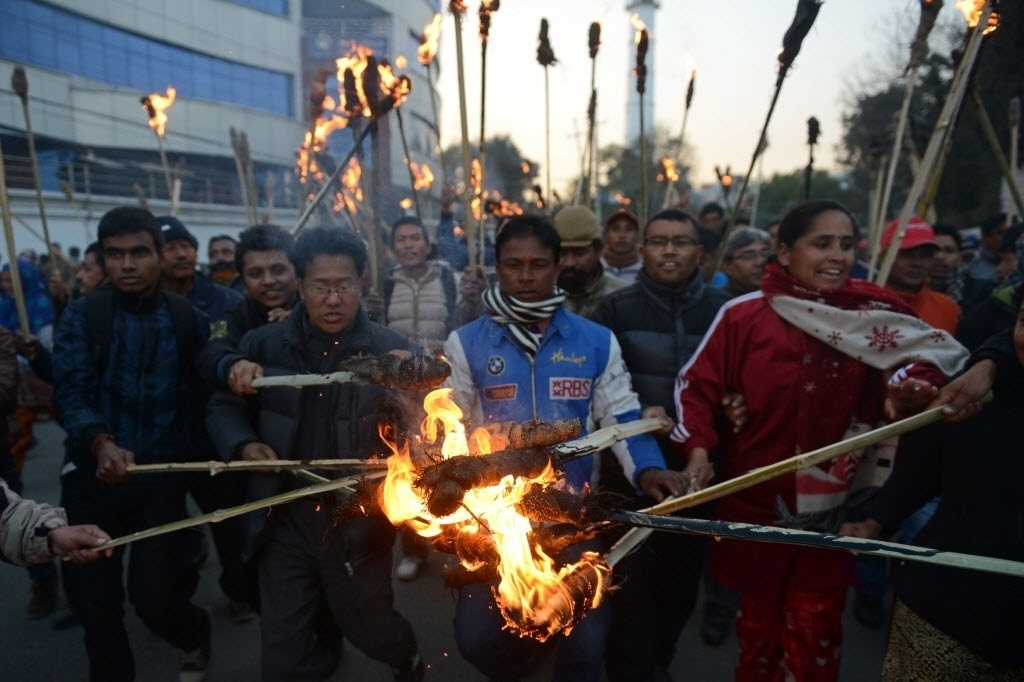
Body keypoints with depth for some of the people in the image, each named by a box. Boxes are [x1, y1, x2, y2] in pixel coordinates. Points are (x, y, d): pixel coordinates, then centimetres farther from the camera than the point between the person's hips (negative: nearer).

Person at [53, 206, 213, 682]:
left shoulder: (189, 320, 1)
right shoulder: (81, 316, -1)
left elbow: (199, 394, -1)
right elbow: (69, 392, -12)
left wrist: (189, 455, -11)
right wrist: (99, 443, -28)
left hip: (162, 476, -1)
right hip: (92, 475, 1)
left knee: (154, 598, -1)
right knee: (92, 601, 10)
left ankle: (195, 632, 34)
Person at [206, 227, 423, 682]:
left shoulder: (389, 350, -7)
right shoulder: (264, 345, 0)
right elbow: (225, 408, 11)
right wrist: (243, 445, -8)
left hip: (359, 519, -1)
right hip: (285, 517, 2)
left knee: (369, 627, 19)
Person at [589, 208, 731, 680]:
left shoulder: (723, 311, 2)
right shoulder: (615, 310, -2)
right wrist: (636, 417, -17)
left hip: (695, 467, 2)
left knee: (682, 578, 16)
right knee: (633, 583, 1)